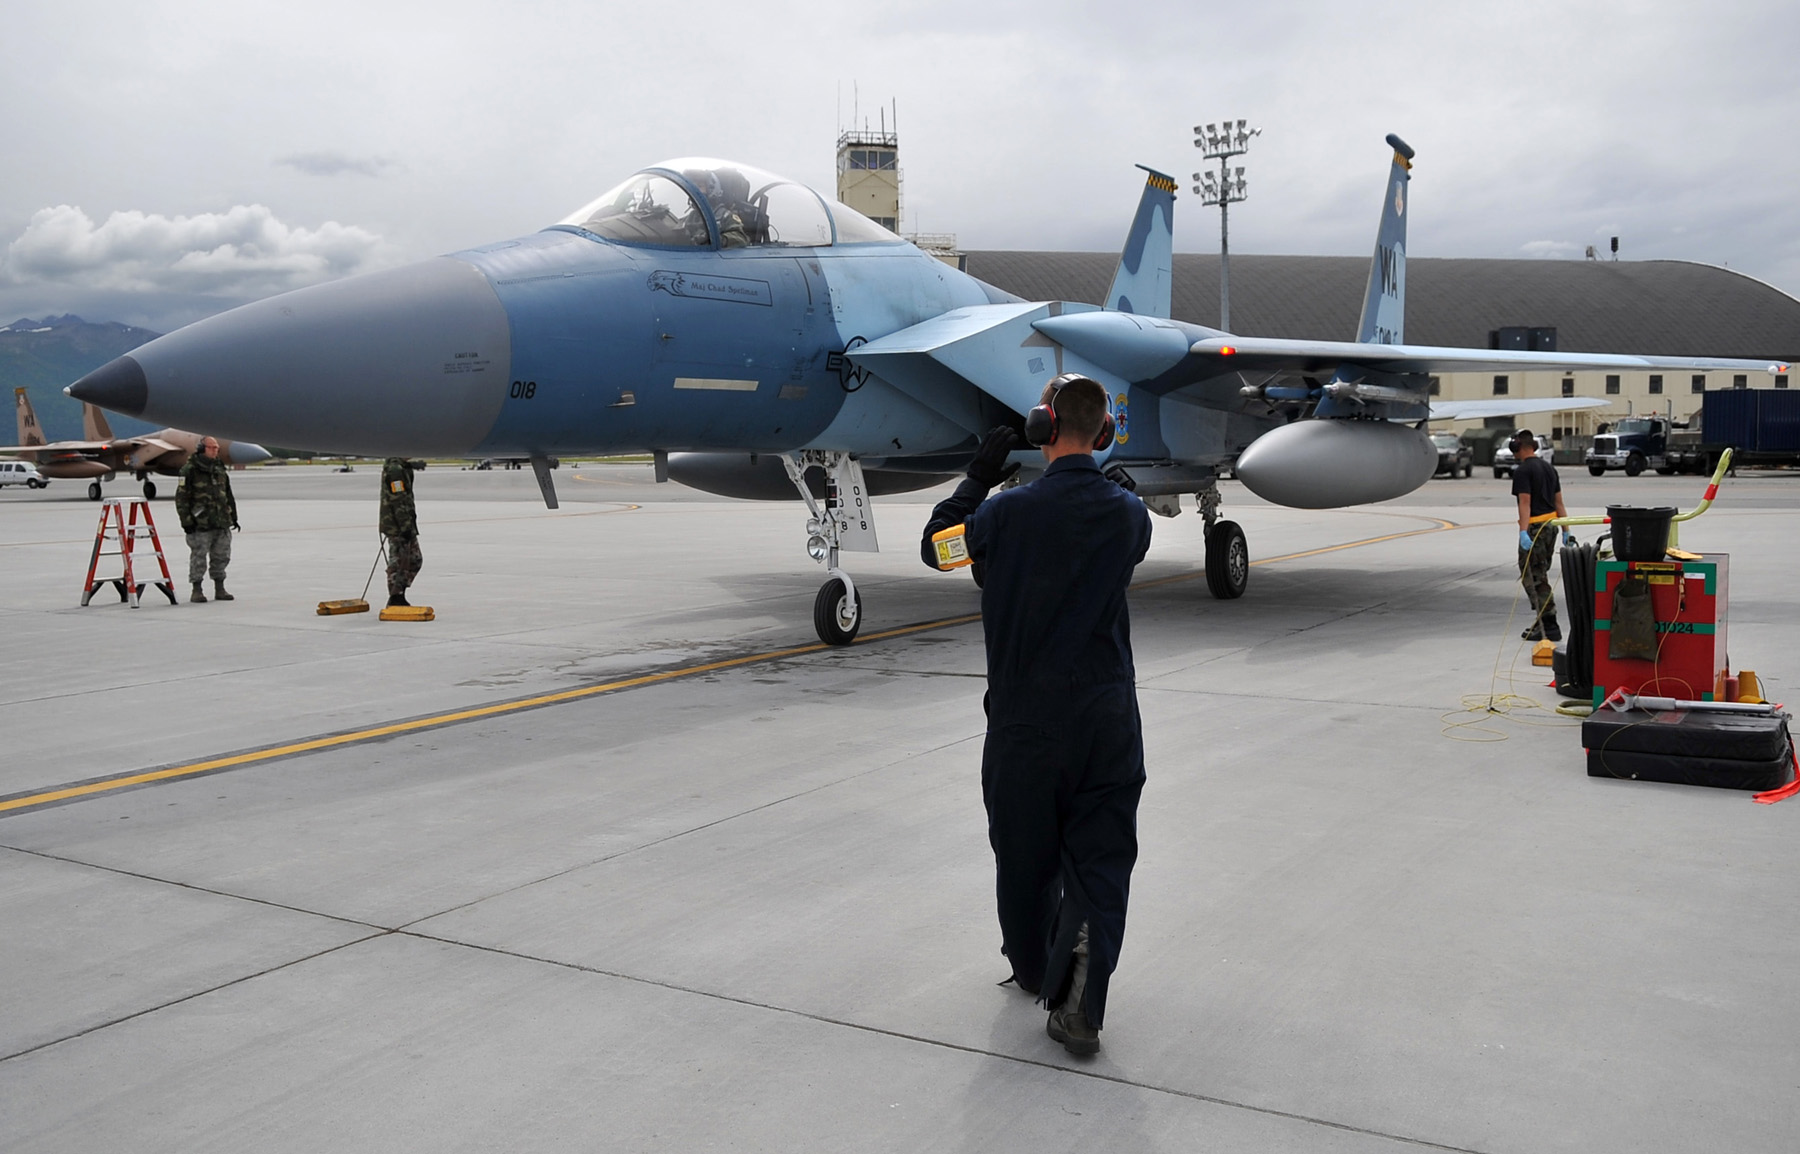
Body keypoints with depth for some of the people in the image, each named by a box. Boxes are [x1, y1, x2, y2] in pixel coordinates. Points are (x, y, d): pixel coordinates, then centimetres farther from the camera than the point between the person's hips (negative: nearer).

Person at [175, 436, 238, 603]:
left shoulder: (220, 470, 15)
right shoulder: (190, 471, -6)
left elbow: (229, 496, 23)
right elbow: (181, 498, -8)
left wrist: (233, 517, 20)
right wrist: (186, 521, -12)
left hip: (222, 523, 6)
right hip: (200, 525, -6)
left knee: (221, 557, 10)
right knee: (199, 558, -2)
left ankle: (220, 589, 20)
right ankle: (196, 591, 6)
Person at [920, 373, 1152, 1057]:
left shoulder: (1013, 510, -12)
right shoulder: (1129, 515, -2)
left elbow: (936, 544, 3)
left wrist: (979, 477, 10)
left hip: (1026, 710, -1)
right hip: (1109, 711, 2)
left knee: (1025, 848, 16)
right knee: (1101, 858, 4)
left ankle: (1033, 967, 36)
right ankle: (1080, 991, -13)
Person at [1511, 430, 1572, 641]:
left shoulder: (1523, 471, -12)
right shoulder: (1549, 468, 14)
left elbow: (1525, 503, -21)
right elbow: (1559, 502, 15)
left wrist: (1523, 532, -26)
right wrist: (1566, 530, 17)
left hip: (1534, 528, -9)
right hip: (1551, 526, 9)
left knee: (1533, 578, -5)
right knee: (1540, 576, 18)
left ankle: (1550, 627, -9)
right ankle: (1541, 623, 24)